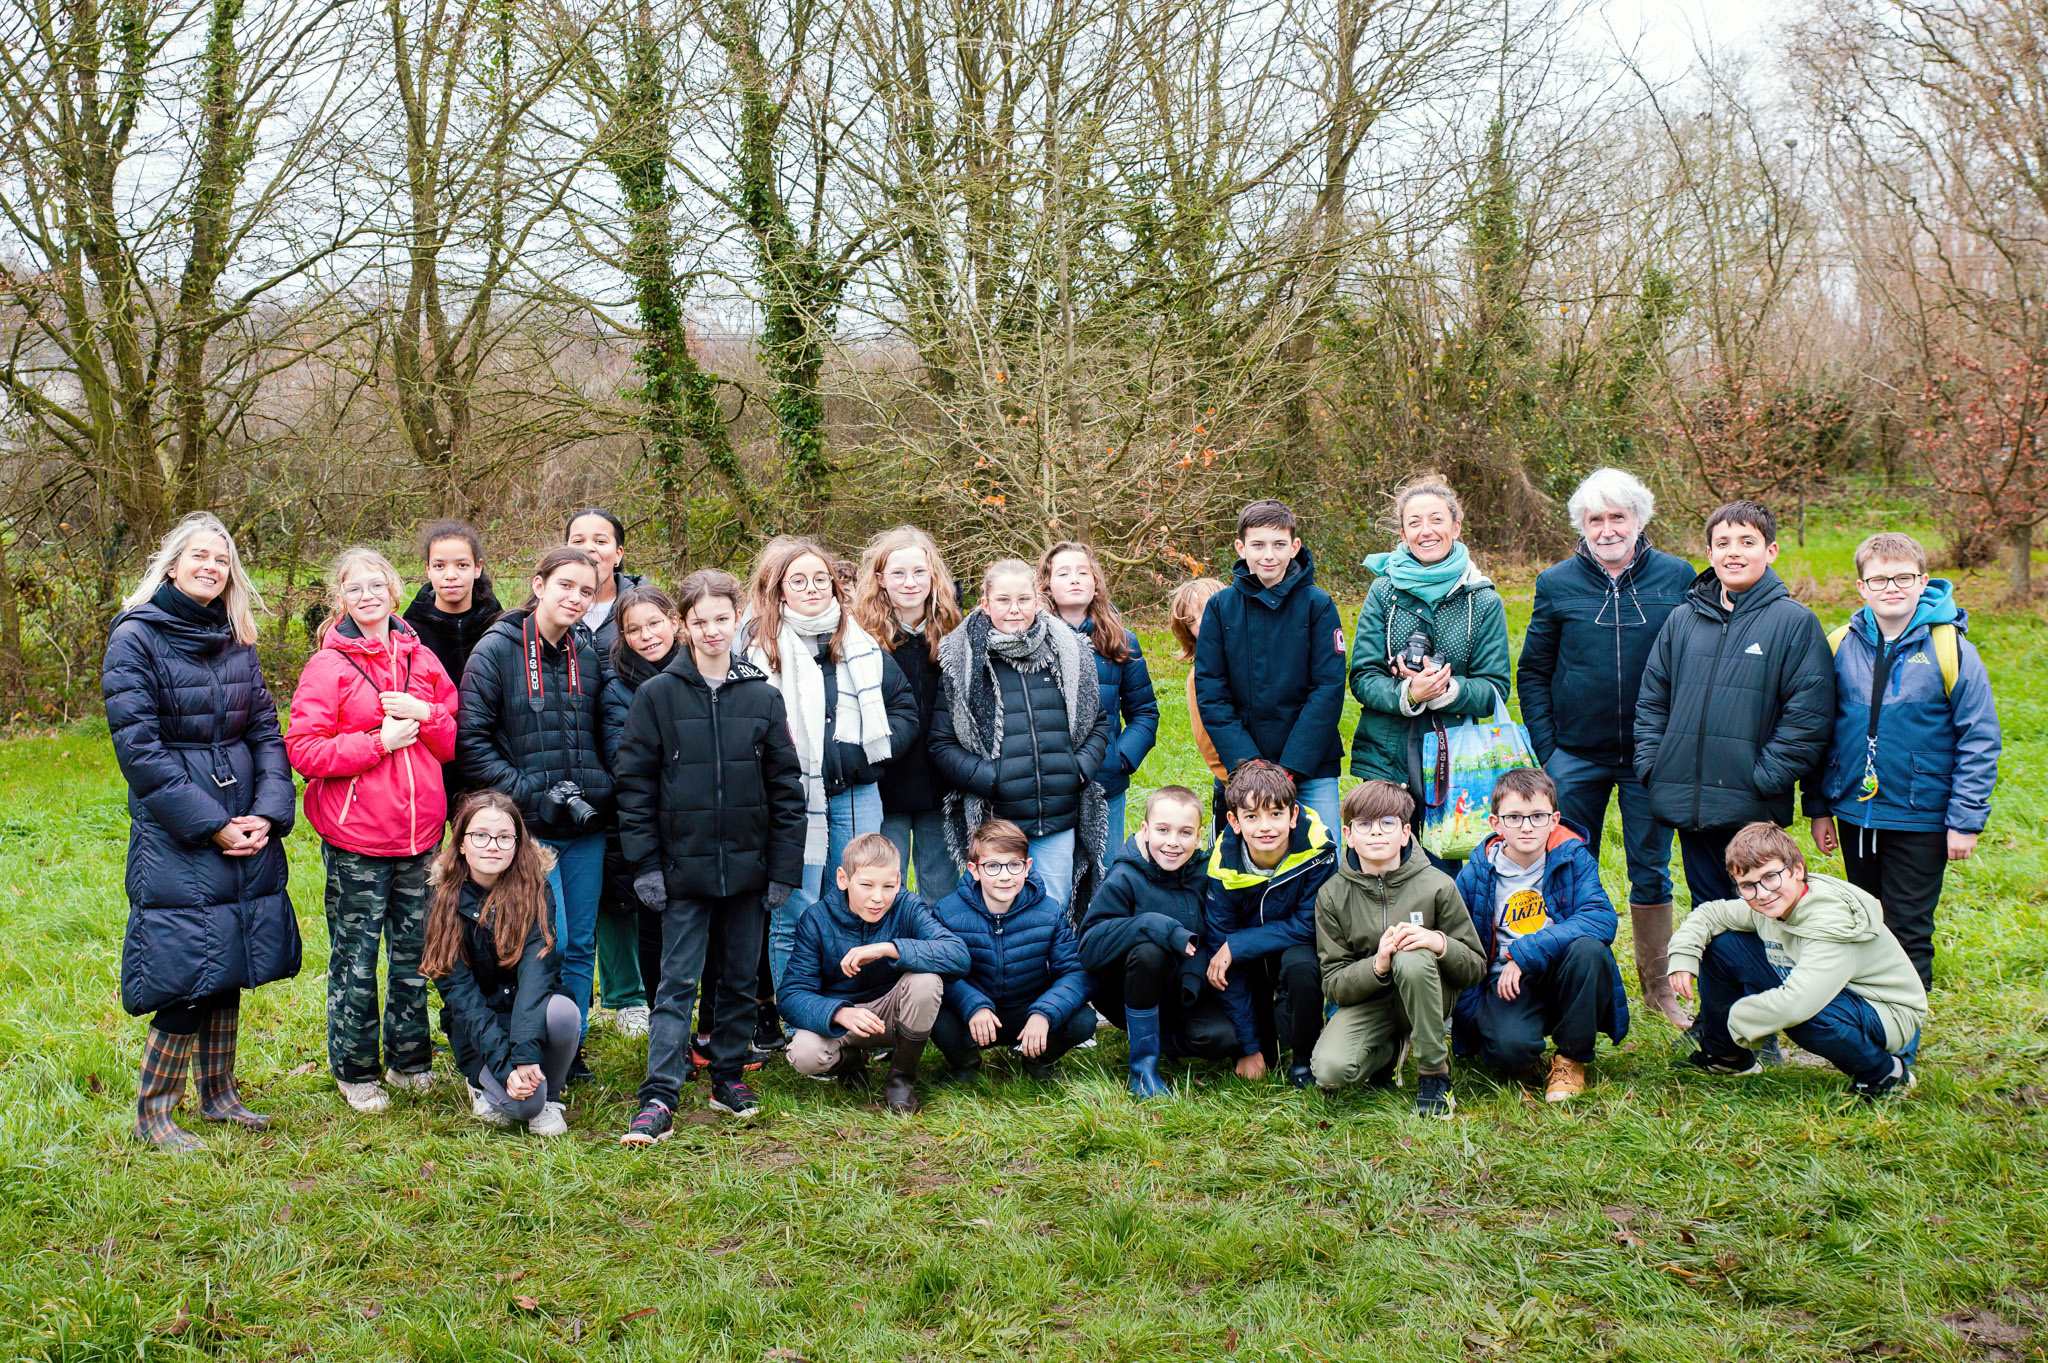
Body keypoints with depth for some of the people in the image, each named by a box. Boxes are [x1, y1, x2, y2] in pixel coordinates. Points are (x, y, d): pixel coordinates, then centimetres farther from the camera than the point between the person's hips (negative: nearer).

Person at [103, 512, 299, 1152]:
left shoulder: (236, 641, 12)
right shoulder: (135, 638, -7)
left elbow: (266, 731, 10)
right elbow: (138, 746, -12)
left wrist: (268, 812, -6)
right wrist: (209, 826, -14)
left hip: (246, 831, 6)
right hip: (175, 840, -6)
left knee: (227, 969, 12)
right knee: (187, 979, -6)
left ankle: (218, 1093, 26)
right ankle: (151, 1113, 7)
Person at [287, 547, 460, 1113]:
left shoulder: (421, 659, 9)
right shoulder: (328, 666, -5)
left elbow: (457, 744, 11)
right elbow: (303, 750, -12)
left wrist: (425, 715, -9)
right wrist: (379, 742, -16)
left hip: (421, 833, 4)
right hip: (355, 839, -4)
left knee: (414, 953, 14)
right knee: (355, 960, 4)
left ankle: (409, 1060, 28)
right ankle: (355, 1072, 18)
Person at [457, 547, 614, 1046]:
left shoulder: (590, 653, 9)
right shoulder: (497, 650, -5)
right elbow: (471, 741, -9)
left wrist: (600, 792, 5)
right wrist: (530, 793, -15)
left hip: (587, 825, 5)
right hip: (529, 825, -5)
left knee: (581, 946, 9)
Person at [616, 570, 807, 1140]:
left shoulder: (763, 696, 4)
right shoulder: (657, 694, -2)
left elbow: (786, 788, 5)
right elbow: (634, 785, -2)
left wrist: (784, 871, 1)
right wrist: (645, 865, -7)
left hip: (747, 869, 2)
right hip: (684, 868, -2)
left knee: (742, 980, 11)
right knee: (677, 984, -3)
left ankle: (729, 1078, 24)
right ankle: (659, 1098, -4)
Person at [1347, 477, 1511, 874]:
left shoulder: (1483, 600, 1)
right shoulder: (1384, 592, 1)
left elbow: (1494, 689, -1)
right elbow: (1362, 678, -2)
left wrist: (1446, 689, -20)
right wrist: (1407, 694, -21)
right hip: (1385, 761, 0)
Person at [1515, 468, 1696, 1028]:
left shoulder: (1677, 578, -1)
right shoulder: (1557, 584, 1)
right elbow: (1532, 671, 6)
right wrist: (1545, 749, -1)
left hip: (1651, 755, 0)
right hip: (1576, 756, 1)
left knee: (1651, 871, 9)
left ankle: (1657, 985, 24)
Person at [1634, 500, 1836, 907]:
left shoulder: (1794, 622, -5)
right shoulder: (1683, 620, 10)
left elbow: (1809, 715, -10)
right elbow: (1651, 700, 14)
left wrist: (1764, 778, -14)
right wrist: (1650, 764, 3)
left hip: (1752, 811, -5)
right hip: (1687, 805, 5)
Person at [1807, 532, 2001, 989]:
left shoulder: (1950, 650, -11)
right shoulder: (1841, 647, -1)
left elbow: (1980, 741, -9)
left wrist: (1966, 819, -12)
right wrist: (1818, 808, 7)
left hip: (1920, 820, -4)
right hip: (1854, 814, 4)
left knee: (1909, 933, 5)